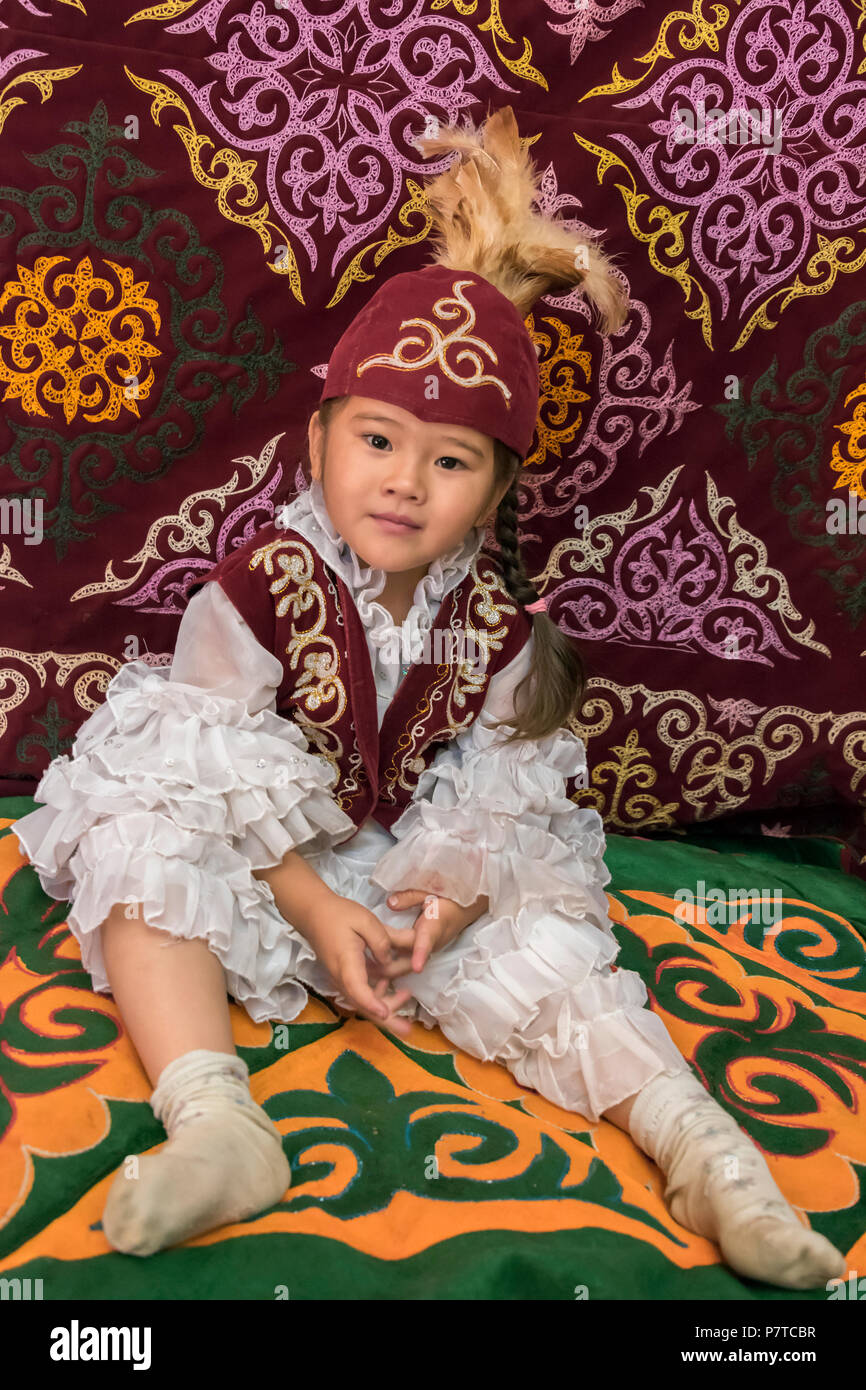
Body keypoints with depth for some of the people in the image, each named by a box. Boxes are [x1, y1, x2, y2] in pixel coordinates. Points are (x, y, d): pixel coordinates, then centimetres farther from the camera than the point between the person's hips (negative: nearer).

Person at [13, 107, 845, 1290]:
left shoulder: (498, 623, -7)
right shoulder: (259, 589, -16)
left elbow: (501, 790, -3)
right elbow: (204, 774, -14)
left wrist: (454, 896, -23)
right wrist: (316, 908, -21)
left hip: (428, 875, 2)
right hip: (265, 869, -1)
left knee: (536, 948, -18)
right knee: (138, 859, -25)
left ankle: (699, 1147, -20)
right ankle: (216, 1127, -36)